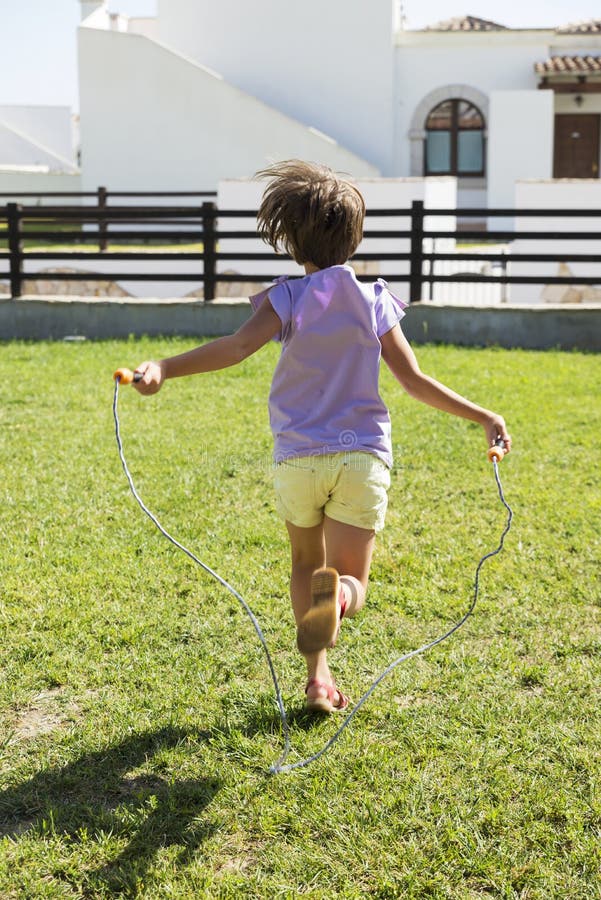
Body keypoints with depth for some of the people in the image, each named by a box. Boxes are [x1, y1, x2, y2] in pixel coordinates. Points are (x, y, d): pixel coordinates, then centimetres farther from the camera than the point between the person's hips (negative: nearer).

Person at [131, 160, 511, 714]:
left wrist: (165, 368, -30)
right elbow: (415, 381, 2)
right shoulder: (375, 302, 5)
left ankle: (318, 675, 14)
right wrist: (483, 416, 9)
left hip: (298, 457, 0)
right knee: (351, 583, 6)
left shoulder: (288, 299, -2)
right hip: (363, 457, 0)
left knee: (306, 564, 24)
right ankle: (338, 590, -33)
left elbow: (240, 345, -21)